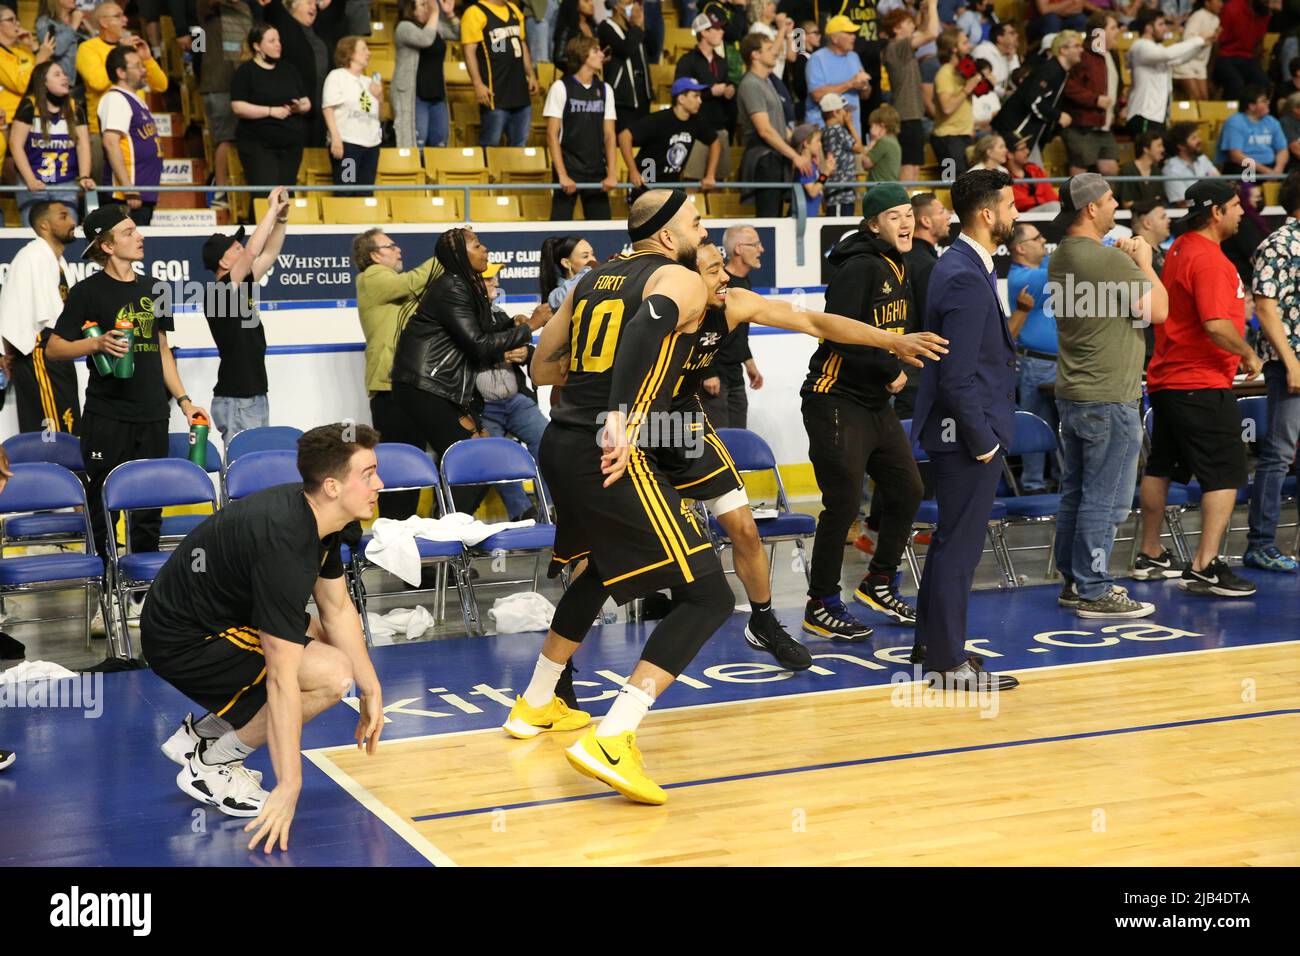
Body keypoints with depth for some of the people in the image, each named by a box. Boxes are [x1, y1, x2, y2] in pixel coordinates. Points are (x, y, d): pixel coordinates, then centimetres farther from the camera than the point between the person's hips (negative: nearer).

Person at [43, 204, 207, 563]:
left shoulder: (150, 290, 14)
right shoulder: (88, 291, -4)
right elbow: (53, 349, -5)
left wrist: (184, 400, 14)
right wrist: (98, 343, -21)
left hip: (152, 416, 5)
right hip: (107, 416, -5)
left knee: (149, 507, 8)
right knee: (102, 506, 0)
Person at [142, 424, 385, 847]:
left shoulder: (317, 514, -4)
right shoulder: (285, 544, -32)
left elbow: (337, 607, 11)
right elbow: (282, 679, -32)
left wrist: (372, 690, 9)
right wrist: (289, 787, -30)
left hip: (217, 616, 10)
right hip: (182, 644, -10)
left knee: (323, 636, 24)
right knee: (333, 674, -22)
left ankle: (202, 732, 19)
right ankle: (210, 766, -5)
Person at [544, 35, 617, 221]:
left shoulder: (604, 89, 9)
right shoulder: (561, 88, -4)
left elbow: (609, 135, 8)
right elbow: (552, 134, -7)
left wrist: (612, 174, -2)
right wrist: (562, 175, -14)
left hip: (597, 172, 4)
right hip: (569, 171, -4)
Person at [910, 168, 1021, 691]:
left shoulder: (961, 265, 11)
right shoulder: (967, 278, -21)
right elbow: (956, 376, -24)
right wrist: (984, 441, -17)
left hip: (960, 429, 10)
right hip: (967, 431, -10)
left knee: (952, 539, 19)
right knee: (960, 544, -1)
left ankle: (931, 641, 31)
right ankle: (949, 662, 8)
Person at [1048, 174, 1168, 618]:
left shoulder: (1061, 258, 9)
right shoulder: (1109, 260, -19)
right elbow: (1158, 310, -16)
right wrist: (1144, 262, -3)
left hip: (1072, 395, 9)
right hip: (1110, 399, -9)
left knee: (1076, 493, 15)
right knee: (1105, 500, -3)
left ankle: (1075, 581, 23)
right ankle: (1094, 591, 2)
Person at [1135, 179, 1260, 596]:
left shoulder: (1179, 249, 12)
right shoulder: (1208, 258, -18)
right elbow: (1216, 324, -27)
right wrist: (1249, 355, -11)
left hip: (1165, 380, 10)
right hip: (1202, 385, -10)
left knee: (1161, 467, 16)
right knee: (1226, 473, -6)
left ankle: (1150, 557, 26)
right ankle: (1205, 567, -10)